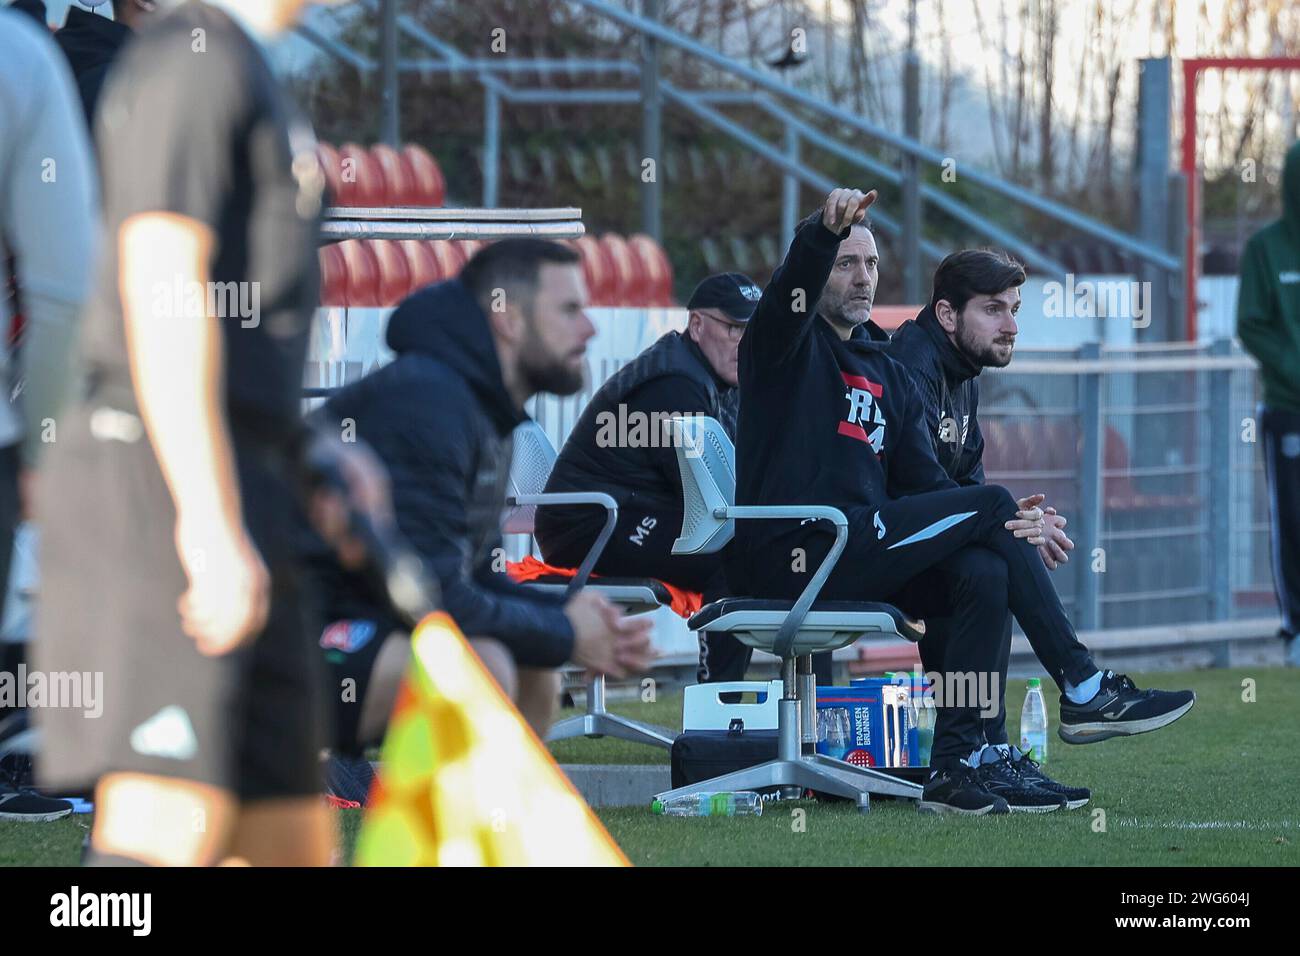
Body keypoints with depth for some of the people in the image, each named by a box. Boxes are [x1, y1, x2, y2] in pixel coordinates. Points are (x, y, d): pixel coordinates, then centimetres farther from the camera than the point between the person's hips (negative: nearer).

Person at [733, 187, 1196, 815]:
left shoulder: (890, 378, 25)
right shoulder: (789, 345, 6)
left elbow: (922, 480, 13)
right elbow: (796, 284, -19)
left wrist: (1004, 526, -6)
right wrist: (826, 231, -41)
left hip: (859, 555, 7)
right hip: (792, 556, -7)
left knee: (984, 571, -22)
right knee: (990, 503, -16)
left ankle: (953, 768, -24)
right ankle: (1083, 691, -12)